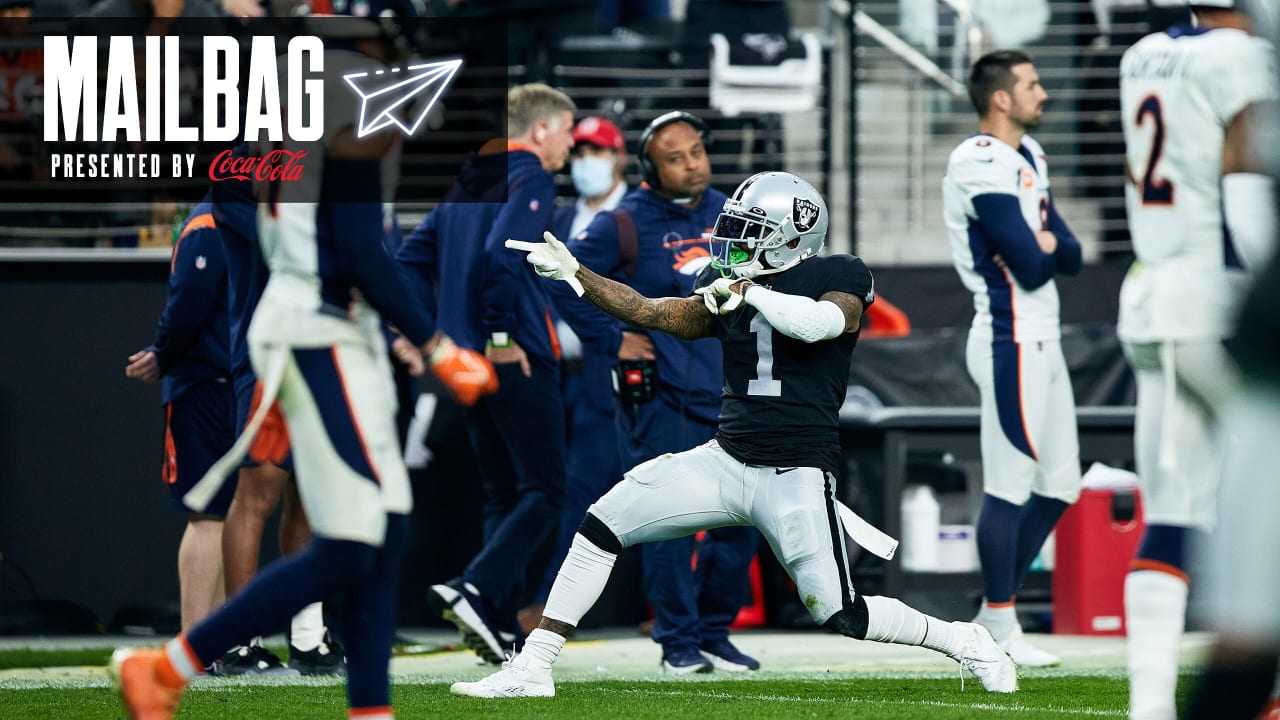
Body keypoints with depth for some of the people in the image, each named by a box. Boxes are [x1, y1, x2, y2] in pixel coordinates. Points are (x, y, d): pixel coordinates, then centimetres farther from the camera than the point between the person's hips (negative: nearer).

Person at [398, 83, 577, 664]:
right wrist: (502, 335, -18)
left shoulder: (468, 185, 17)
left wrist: (439, 331, 13)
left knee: (502, 495, 13)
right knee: (543, 493, -5)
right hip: (519, 363, -8)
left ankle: (501, 626, 10)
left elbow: (411, 259, 17)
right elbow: (500, 255, -25)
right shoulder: (531, 180, -9)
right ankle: (473, 590, -22)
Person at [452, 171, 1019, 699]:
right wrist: (571, 272, 9)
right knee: (602, 524, -4)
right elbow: (654, 315, 13)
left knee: (839, 616, -13)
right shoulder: (725, 288, 12)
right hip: (726, 460, 6)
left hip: (798, 475, -6)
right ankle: (532, 668, 0)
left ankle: (964, 641, 12)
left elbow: (820, 322, -25)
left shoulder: (839, 277, -5)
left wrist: (750, 291, -25)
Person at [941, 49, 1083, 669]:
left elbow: (1070, 257, 12)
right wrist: (1048, 249, 2)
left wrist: (1045, 244, -10)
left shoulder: (1028, 156, 16)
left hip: (1041, 342, 10)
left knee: (1059, 484, 14)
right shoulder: (985, 166, -17)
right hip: (1013, 343, -10)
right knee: (1010, 486, -4)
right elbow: (1032, 268, -20)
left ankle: (993, 613, 21)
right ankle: (1000, 631, 3)